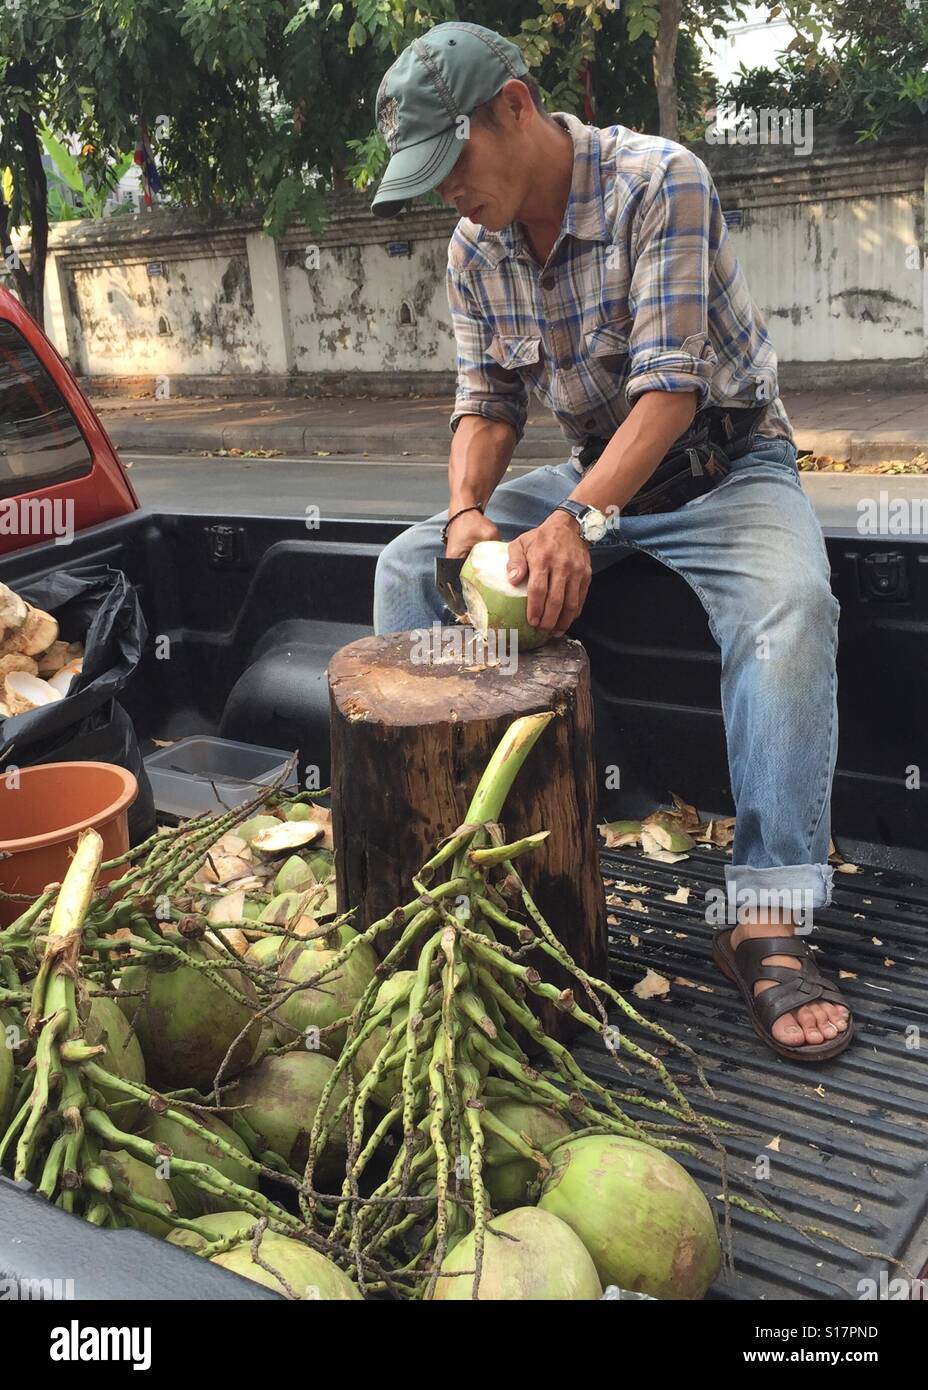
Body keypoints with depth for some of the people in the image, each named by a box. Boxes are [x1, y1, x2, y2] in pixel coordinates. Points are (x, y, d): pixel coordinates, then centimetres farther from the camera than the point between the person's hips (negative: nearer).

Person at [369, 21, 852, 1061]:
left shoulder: (659, 183, -20)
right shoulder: (474, 250, -1)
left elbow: (671, 385, -28)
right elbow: (487, 399, 1)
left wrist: (577, 521, -40)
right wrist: (467, 509, -20)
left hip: (724, 461, -5)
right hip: (593, 476, 6)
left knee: (787, 609, -36)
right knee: (407, 566, -7)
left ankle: (767, 922, -34)